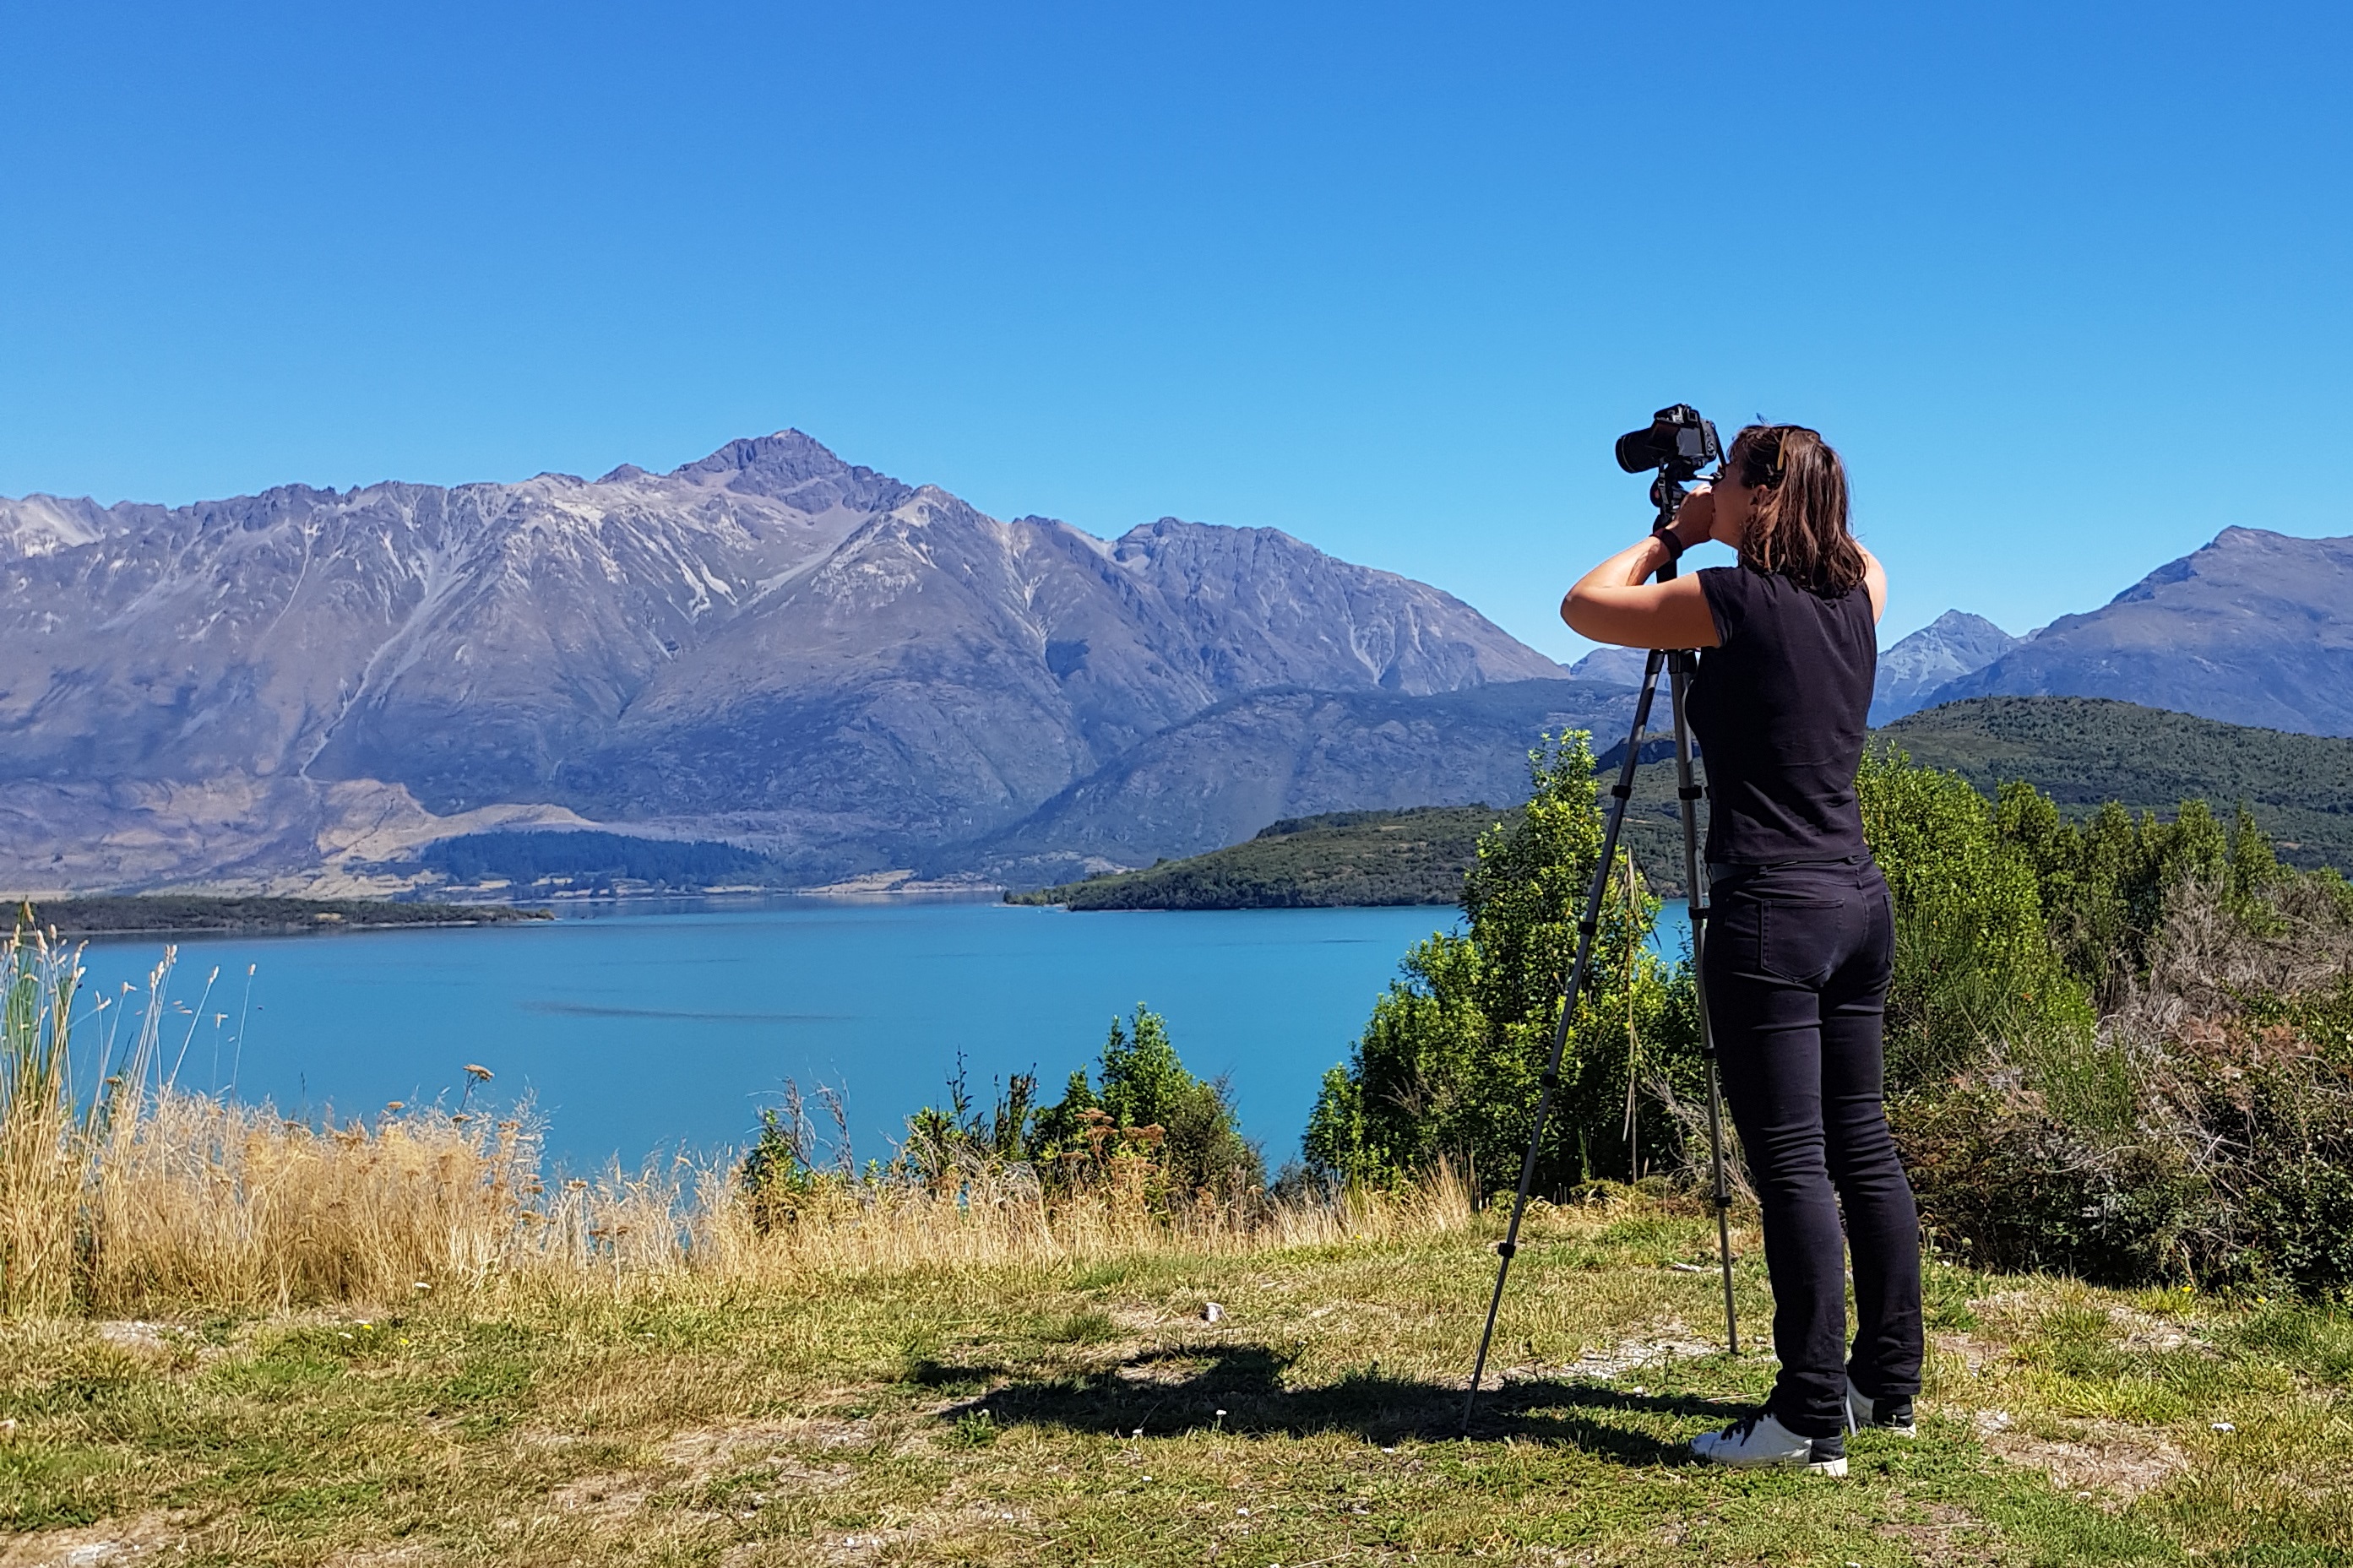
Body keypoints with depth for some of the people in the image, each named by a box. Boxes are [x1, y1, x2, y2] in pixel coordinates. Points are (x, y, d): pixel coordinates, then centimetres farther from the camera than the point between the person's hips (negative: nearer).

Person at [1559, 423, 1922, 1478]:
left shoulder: (1735, 600, -11)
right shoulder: (1858, 596, 9)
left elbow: (1585, 606, 0)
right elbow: (1853, 551, 34)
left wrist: (1670, 538, 13)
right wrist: (1700, 537, 25)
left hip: (1772, 912, -8)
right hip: (1858, 902, 8)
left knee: (1792, 1167, -5)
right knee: (1862, 1146, 14)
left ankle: (1812, 1422, 0)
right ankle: (1887, 1384, 23)